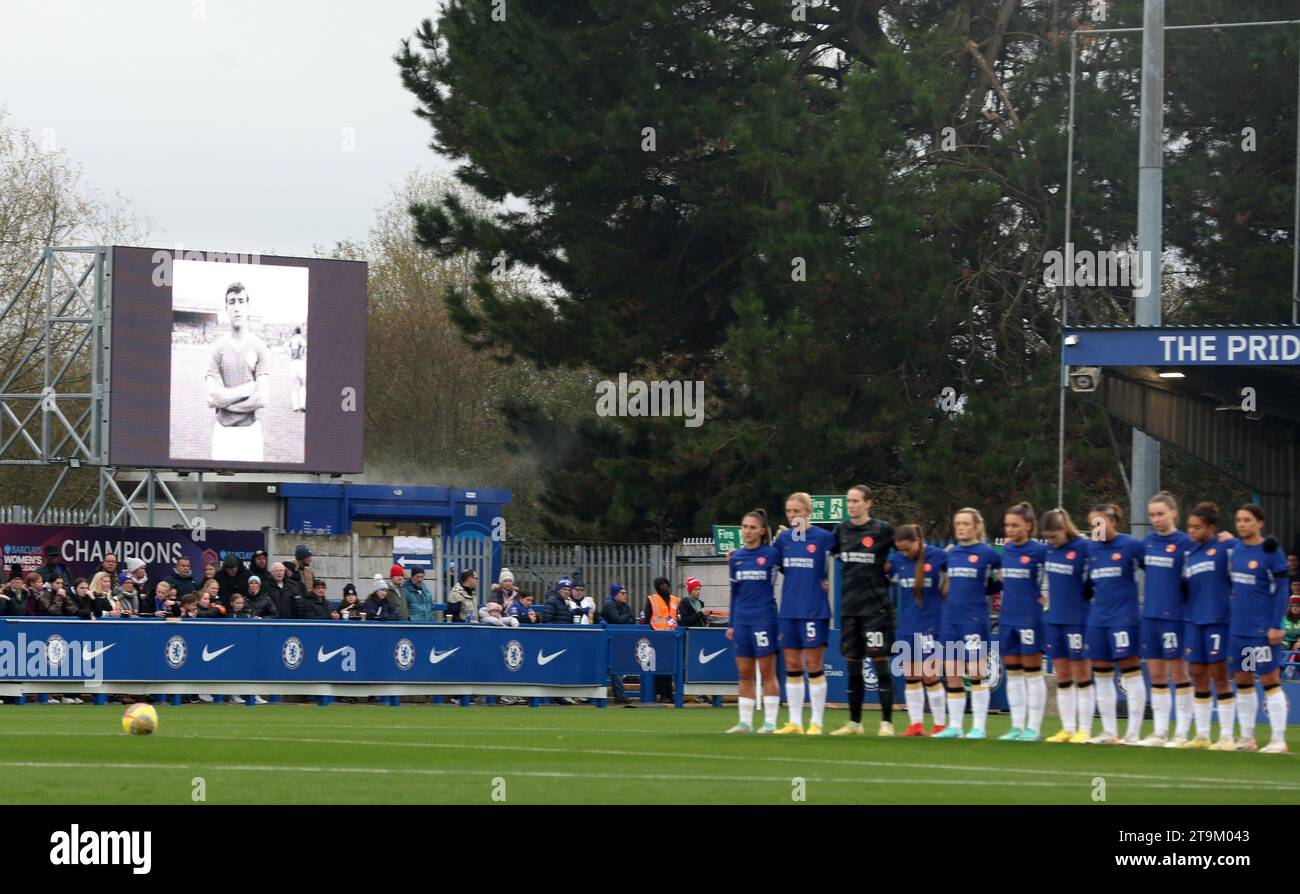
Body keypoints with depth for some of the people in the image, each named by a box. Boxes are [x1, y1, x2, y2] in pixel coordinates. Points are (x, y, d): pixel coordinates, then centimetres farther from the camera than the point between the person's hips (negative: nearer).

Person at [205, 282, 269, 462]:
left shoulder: (259, 347, 0)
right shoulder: (218, 348, 1)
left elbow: (261, 399, -8)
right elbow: (212, 398, -8)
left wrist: (225, 400, -7)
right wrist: (247, 389, -9)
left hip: (250, 429, 0)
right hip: (223, 431, 0)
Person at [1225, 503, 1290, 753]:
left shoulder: (1271, 552, -10)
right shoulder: (1235, 548, 8)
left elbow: (1281, 590, -10)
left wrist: (1276, 625, -14)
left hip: (1262, 629, -7)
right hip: (1237, 627, 7)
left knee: (1270, 681, -3)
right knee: (1242, 682, 10)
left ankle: (1279, 740, 1)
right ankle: (1246, 738, 17)